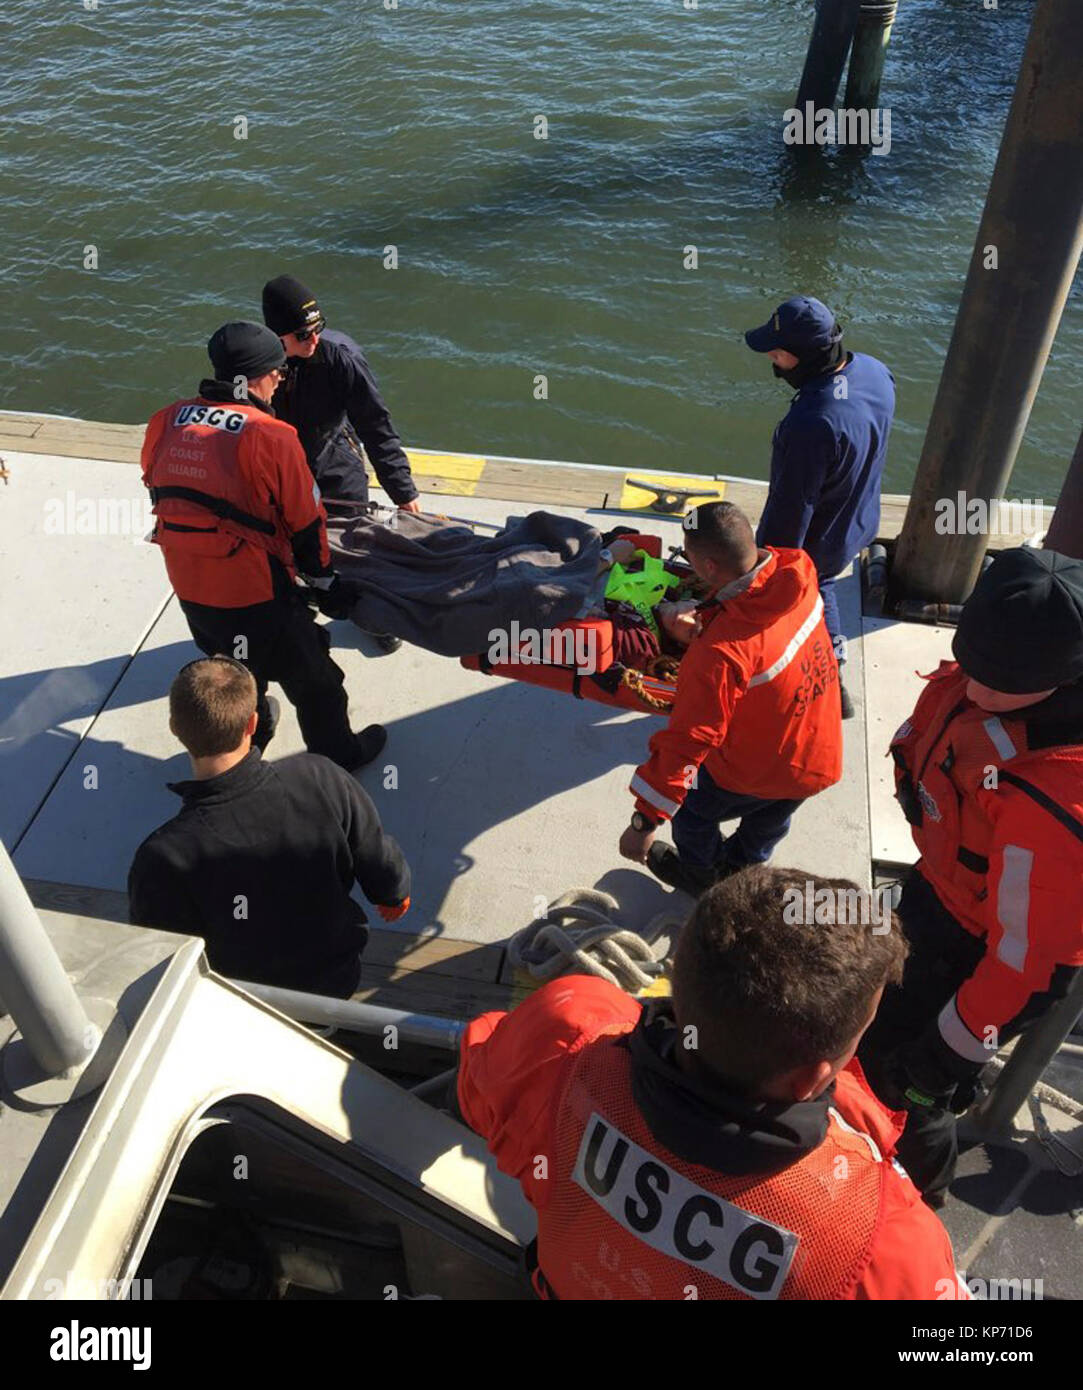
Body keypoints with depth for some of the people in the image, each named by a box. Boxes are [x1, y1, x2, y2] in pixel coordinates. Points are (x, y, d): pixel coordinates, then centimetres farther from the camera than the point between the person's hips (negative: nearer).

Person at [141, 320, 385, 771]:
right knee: (311, 678, 16)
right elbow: (304, 521, -12)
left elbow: (158, 489, 11)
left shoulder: (166, 421, -3)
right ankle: (337, 756, 35)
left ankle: (249, 738, 55)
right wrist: (324, 578, 3)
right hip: (254, 592, -6)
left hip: (188, 589, 6)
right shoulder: (270, 435, -19)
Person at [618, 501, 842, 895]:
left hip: (753, 772, -6)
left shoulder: (720, 653, -40)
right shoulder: (797, 575, -20)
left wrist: (644, 822, -24)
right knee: (769, 822, 34)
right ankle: (742, 868, 63)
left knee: (691, 807, 25)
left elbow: (687, 740, -33)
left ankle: (701, 875, 52)